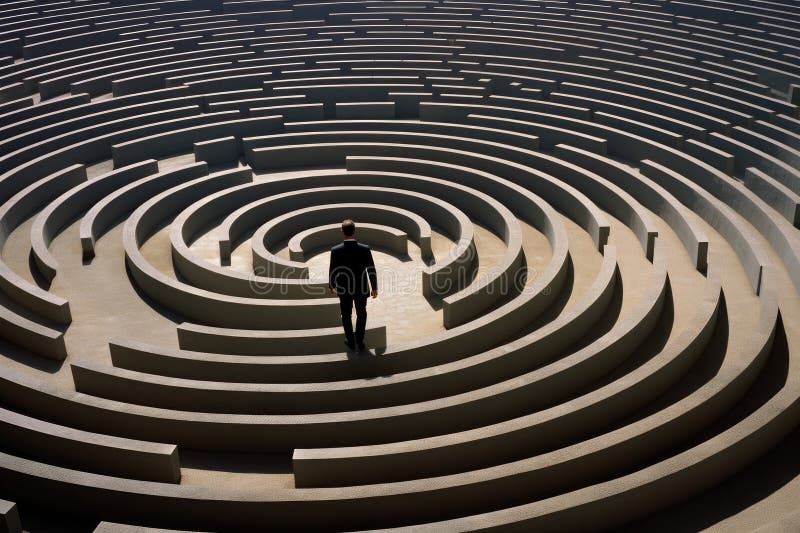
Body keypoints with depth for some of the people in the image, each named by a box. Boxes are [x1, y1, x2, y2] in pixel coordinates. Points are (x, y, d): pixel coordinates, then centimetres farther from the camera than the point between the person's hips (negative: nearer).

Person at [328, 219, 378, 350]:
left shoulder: (335, 251, -20)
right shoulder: (365, 249, -20)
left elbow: (332, 271, -8)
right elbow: (371, 271, -13)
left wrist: (331, 286, 11)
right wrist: (374, 288, 3)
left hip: (344, 290, 0)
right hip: (361, 289, 0)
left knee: (346, 315, 22)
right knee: (361, 315, 23)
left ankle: (351, 341, 35)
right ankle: (359, 341, 31)